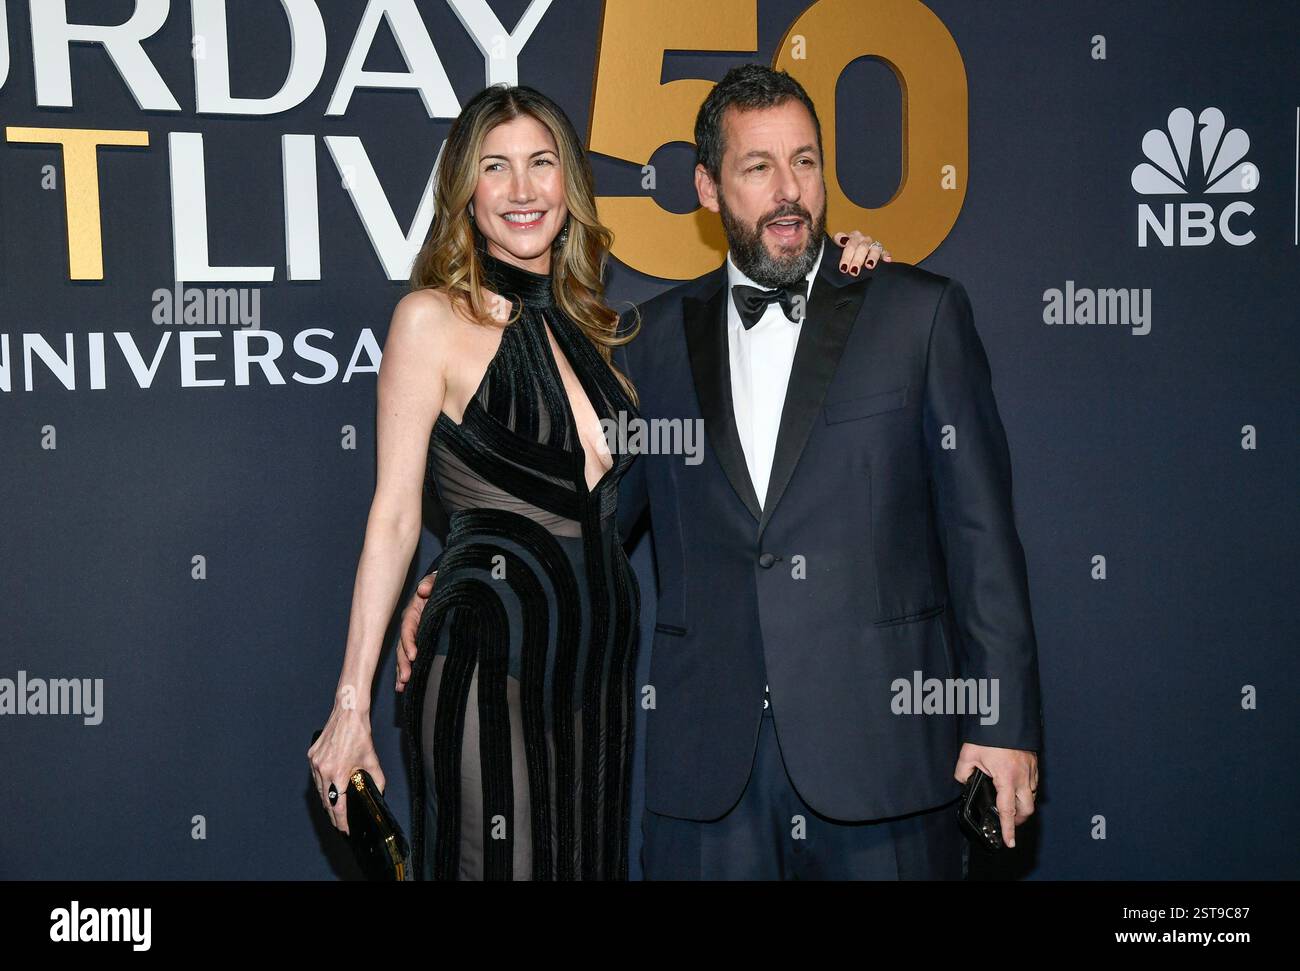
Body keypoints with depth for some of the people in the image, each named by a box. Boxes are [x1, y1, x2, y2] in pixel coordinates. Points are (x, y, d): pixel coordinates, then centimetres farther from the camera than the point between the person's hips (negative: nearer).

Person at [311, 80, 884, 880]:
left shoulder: (585, 324, 12)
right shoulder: (432, 318, -5)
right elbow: (394, 517, -6)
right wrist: (353, 702, -8)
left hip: (599, 665, 6)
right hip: (491, 667, -6)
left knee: (589, 858, 14)